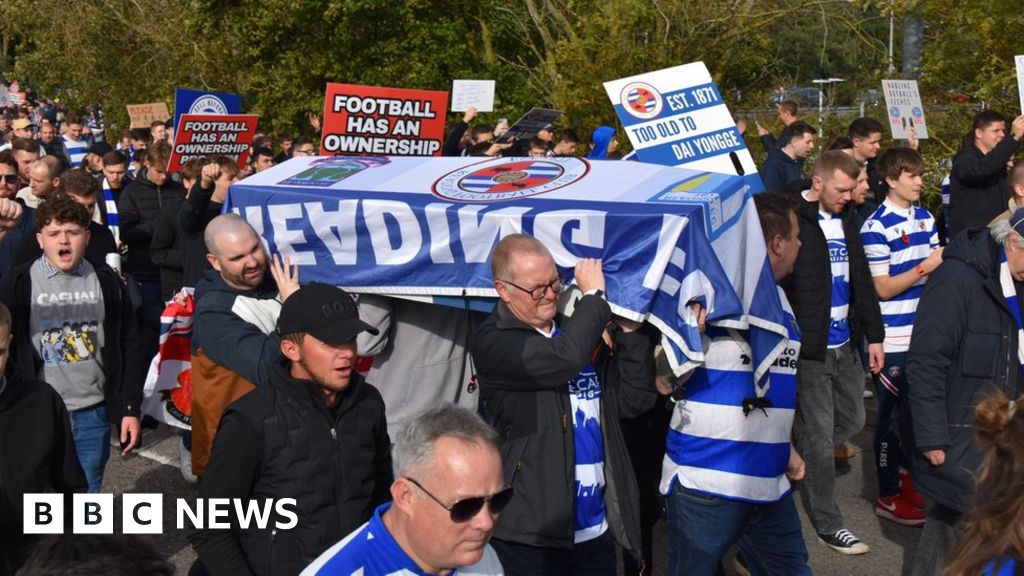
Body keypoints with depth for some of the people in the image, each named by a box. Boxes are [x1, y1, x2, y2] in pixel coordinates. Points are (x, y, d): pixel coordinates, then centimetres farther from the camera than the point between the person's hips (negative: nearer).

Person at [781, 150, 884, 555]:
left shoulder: (847, 220, 9)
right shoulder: (792, 220, -14)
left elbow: (861, 281, 15)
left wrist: (874, 334, 14)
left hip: (843, 344, 7)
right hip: (808, 347, -7)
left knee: (852, 420, 18)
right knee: (819, 436, 2)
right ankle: (827, 523, 14)